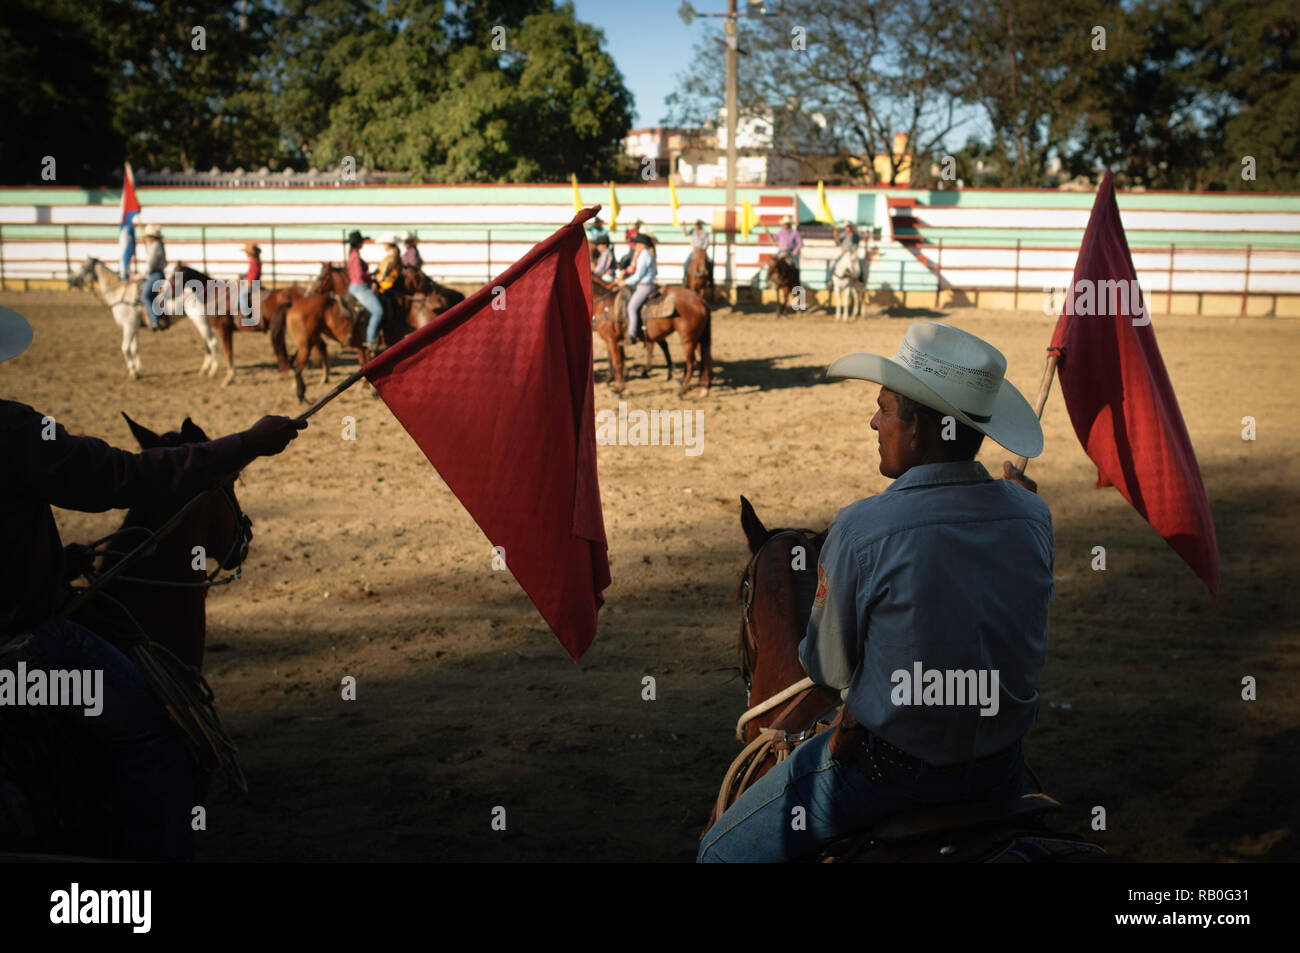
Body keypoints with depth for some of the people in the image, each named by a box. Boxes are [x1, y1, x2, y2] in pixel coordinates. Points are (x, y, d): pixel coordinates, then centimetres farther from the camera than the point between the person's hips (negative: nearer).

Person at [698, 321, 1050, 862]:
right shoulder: (1033, 516, -7)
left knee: (723, 851, 13)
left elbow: (829, 669, -10)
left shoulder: (859, 530, -23)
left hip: (892, 771, -5)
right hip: (1000, 767, 6)